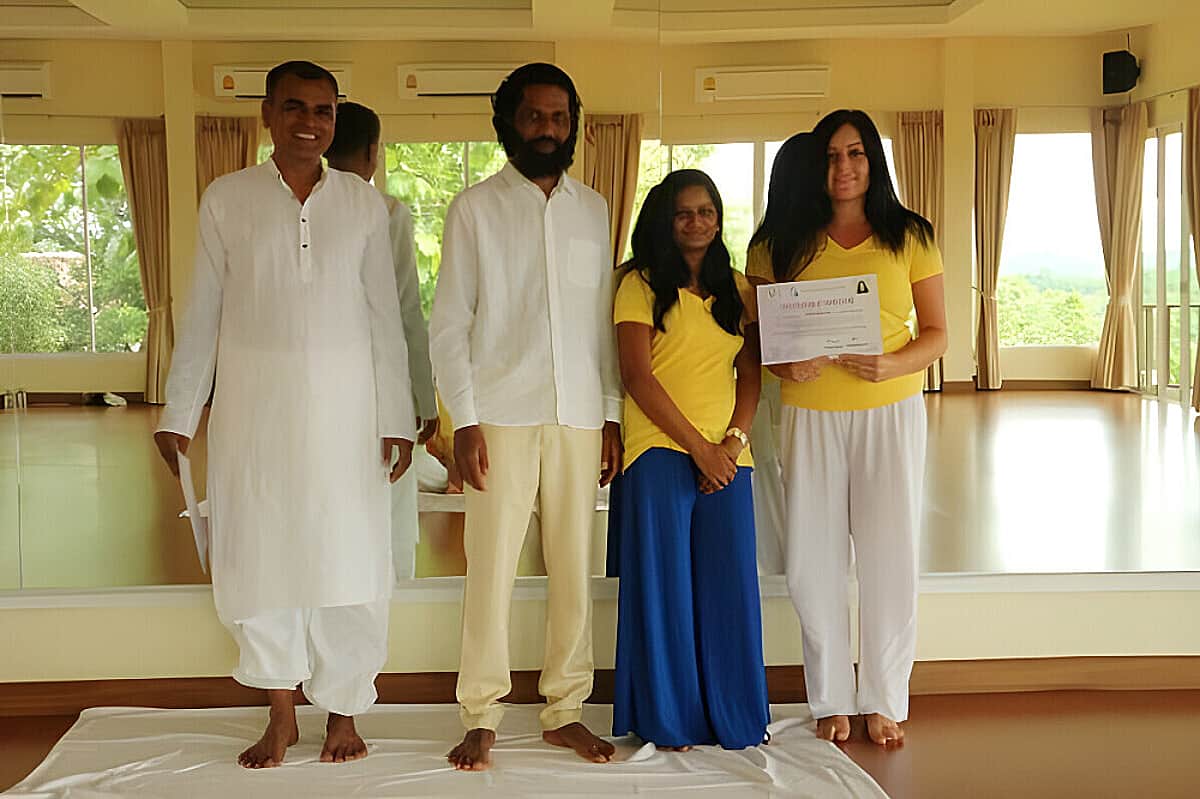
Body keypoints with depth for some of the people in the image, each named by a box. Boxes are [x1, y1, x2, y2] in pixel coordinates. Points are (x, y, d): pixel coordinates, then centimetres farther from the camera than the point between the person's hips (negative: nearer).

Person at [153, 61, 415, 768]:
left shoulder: (364, 204, 4)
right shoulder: (226, 199, 3)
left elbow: (385, 317, 5)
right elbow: (203, 314, 5)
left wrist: (397, 418, 1)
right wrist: (179, 413, 2)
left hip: (342, 403, 0)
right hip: (253, 402, 0)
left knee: (347, 554, 2)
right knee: (259, 553, 5)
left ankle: (344, 710, 18)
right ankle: (282, 715, 20)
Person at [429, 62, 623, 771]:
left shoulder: (593, 209, 13)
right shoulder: (475, 208, 4)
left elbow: (605, 320, 14)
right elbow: (449, 324, 1)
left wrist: (613, 412, 7)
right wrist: (464, 419, -7)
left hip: (579, 415, 3)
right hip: (502, 413, -3)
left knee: (575, 566, 6)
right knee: (492, 566, -2)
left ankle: (566, 711, 17)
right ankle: (482, 718, 9)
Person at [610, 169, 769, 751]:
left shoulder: (737, 289, 15)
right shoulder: (641, 286, 1)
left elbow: (750, 375, 10)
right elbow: (636, 375, -6)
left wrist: (731, 442, -7)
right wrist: (698, 446, -11)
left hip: (727, 457, 4)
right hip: (660, 452, -4)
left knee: (730, 585, 4)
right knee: (665, 584, 1)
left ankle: (732, 716, 17)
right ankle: (667, 719, 13)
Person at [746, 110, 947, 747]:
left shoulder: (910, 238, 6)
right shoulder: (784, 242, 7)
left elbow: (935, 334, 5)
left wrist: (892, 365, -14)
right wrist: (783, 364, -12)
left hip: (890, 413, 0)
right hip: (809, 414, 1)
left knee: (889, 556, 2)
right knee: (814, 560, 3)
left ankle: (884, 700, 17)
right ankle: (831, 700, 18)